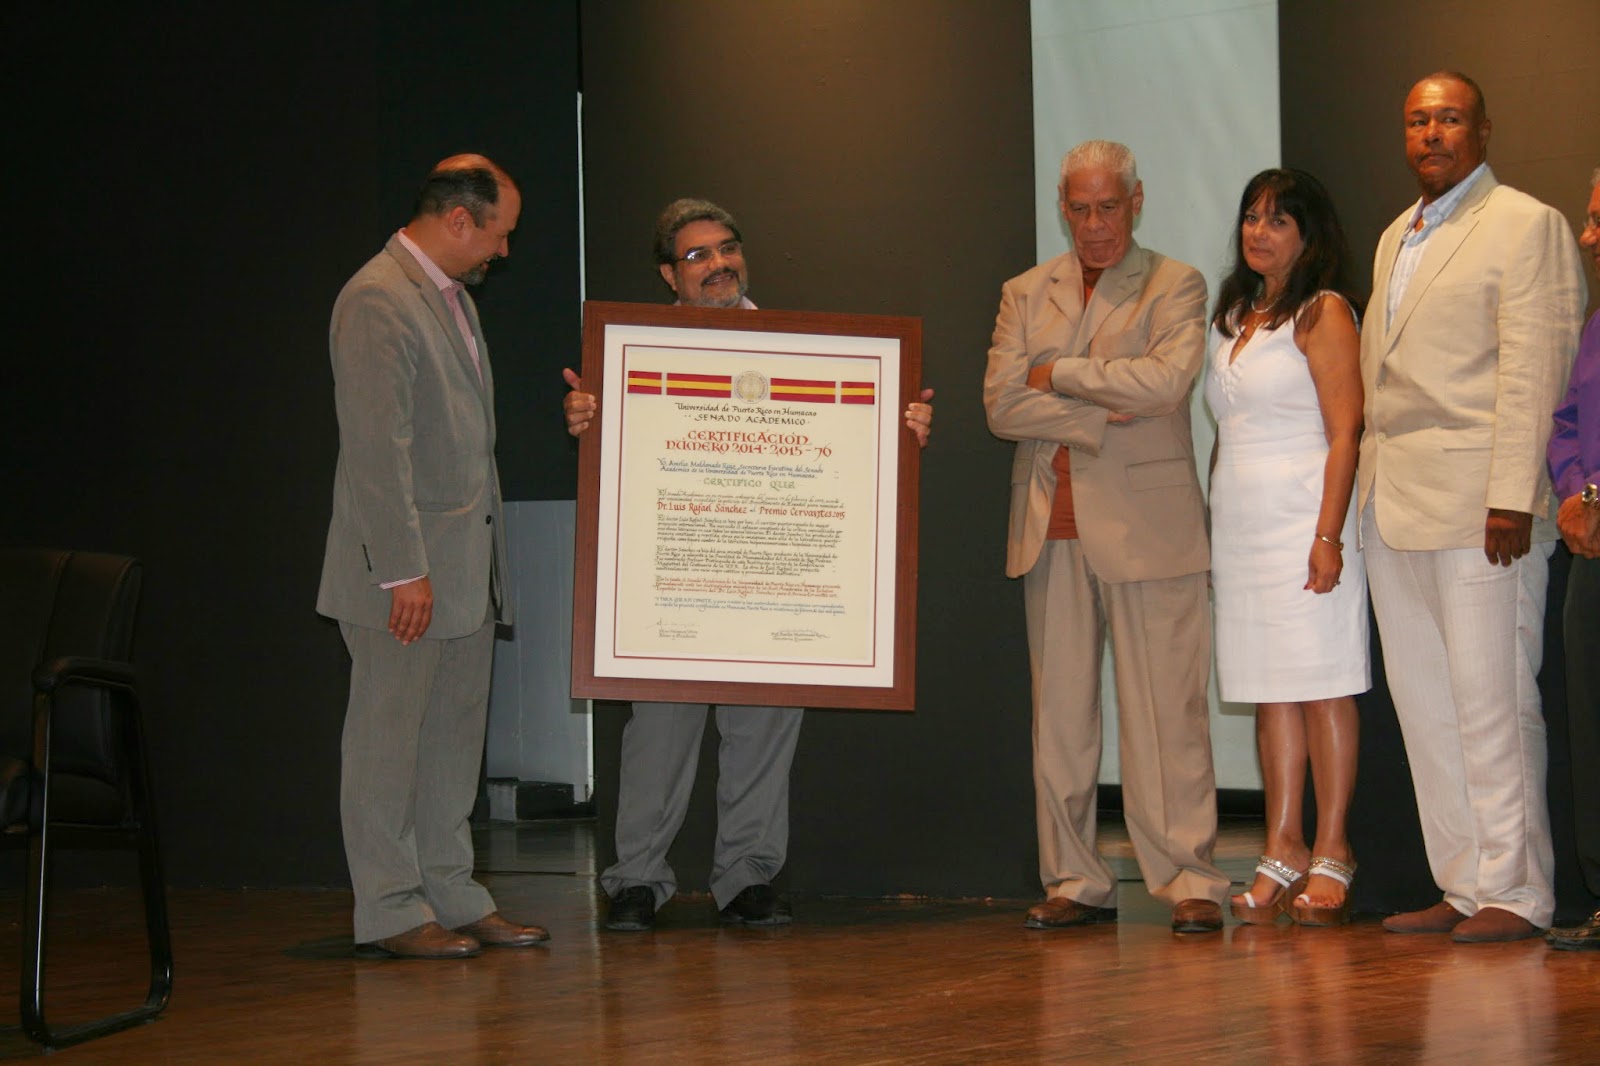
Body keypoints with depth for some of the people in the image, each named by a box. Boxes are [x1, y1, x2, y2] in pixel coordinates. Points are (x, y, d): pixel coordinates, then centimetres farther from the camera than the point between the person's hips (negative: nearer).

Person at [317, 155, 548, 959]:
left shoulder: (452, 295, 16)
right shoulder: (378, 300, -15)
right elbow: (377, 447, -20)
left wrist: (484, 549, 15)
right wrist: (404, 570, -22)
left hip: (465, 567, 9)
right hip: (406, 571, -9)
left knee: (454, 736, 13)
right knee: (389, 737, 0)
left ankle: (451, 897, 20)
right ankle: (388, 912, 6)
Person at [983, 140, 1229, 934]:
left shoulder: (1174, 286, 5)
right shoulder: (1026, 294, 15)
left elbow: (1166, 379, -13)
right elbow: (1001, 405, 3)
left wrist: (1058, 374, -5)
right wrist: (1098, 417, -9)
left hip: (1146, 523, -4)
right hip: (1051, 526, 4)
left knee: (1165, 709, -5)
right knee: (1059, 711, 4)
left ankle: (1189, 880, -1)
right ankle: (1075, 881, 10)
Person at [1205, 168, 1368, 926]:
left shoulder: (1324, 312, -4)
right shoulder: (1233, 317, 17)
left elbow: (1344, 432, -10)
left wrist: (1328, 535, -18)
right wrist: (1212, 534, 13)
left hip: (1303, 518, -7)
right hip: (1239, 525, 7)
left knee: (1321, 686, -4)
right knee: (1270, 692, 6)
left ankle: (1331, 854, 0)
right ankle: (1282, 851, 7)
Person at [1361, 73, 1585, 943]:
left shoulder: (1527, 226, -4)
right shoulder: (1396, 237, 20)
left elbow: (1531, 372, -12)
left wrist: (1511, 497, -18)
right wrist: (1367, 484, 13)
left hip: (1476, 506, -8)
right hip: (1394, 509, 8)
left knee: (1489, 703, -6)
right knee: (1424, 706, 8)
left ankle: (1513, 893, 1)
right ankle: (1461, 883, 14)